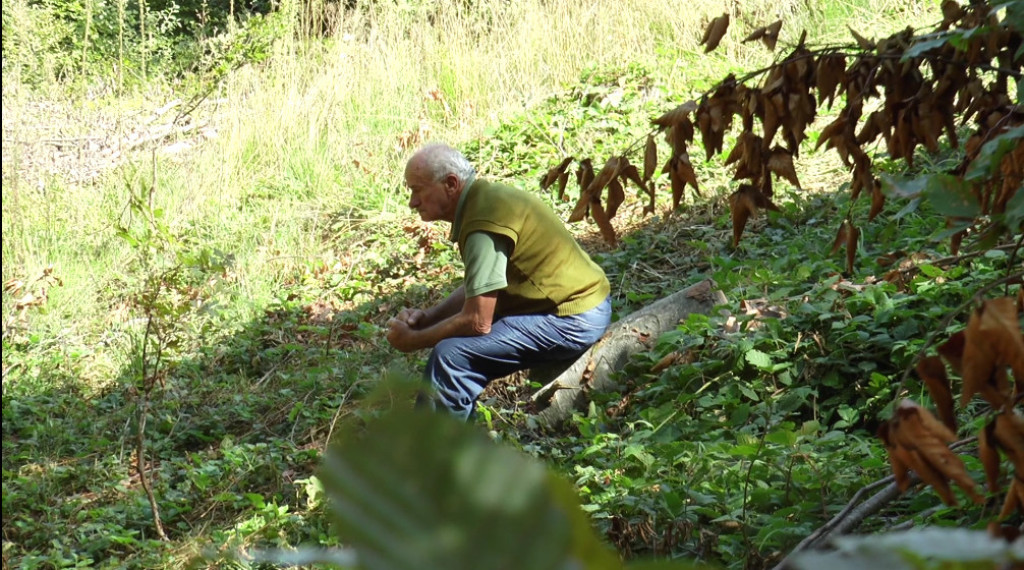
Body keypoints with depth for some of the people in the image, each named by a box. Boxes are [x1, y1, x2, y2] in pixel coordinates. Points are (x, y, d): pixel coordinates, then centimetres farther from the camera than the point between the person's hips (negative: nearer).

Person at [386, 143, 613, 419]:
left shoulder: (483, 223, -23)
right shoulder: (485, 197, 8)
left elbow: (477, 322, -24)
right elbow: (477, 289, 19)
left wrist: (413, 340, -10)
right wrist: (427, 316, 5)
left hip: (572, 321, -11)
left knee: (452, 354, -21)